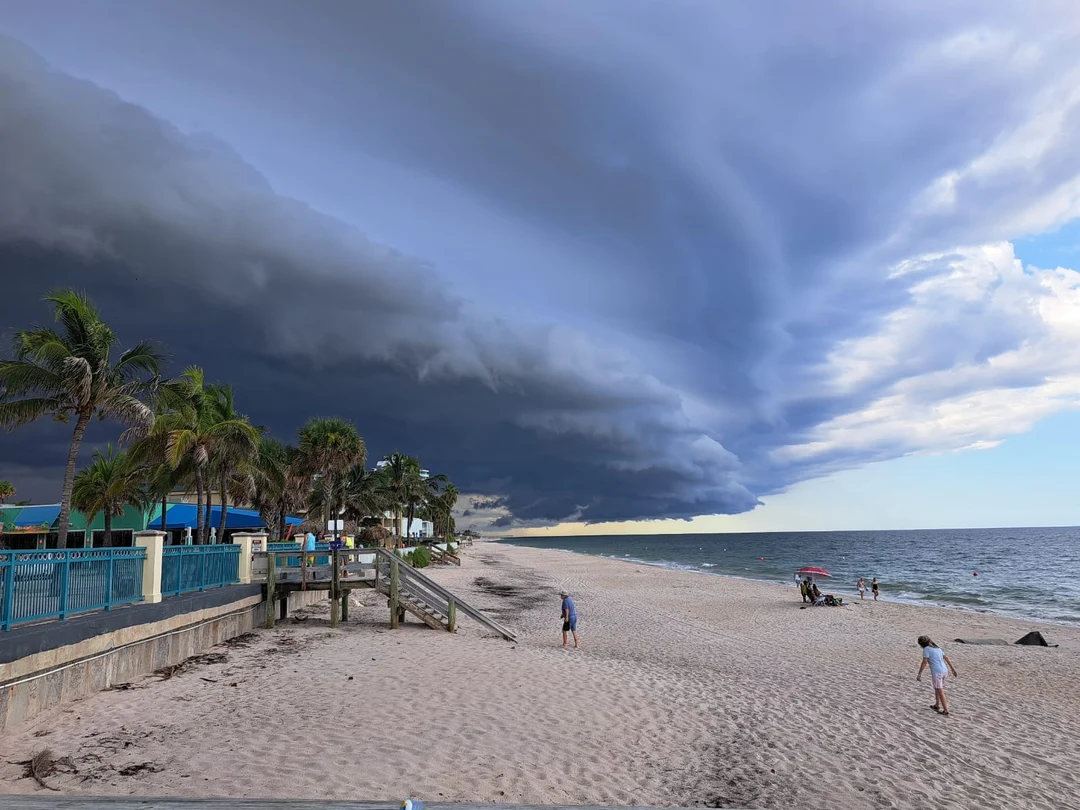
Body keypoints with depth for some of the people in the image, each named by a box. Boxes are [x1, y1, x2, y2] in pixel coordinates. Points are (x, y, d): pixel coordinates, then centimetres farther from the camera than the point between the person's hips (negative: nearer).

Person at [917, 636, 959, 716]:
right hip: (944, 671, 8)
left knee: (940, 692, -2)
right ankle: (937, 706, 37)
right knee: (937, 688, 25)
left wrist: (919, 674, -11)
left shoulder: (926, 649, -6)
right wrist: (953, 670, 23)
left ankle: (946, 711, -2)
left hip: (936, 672, -8)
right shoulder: (937, 648, 18)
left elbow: (924, 662, -13)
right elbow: (947, 658, 18)